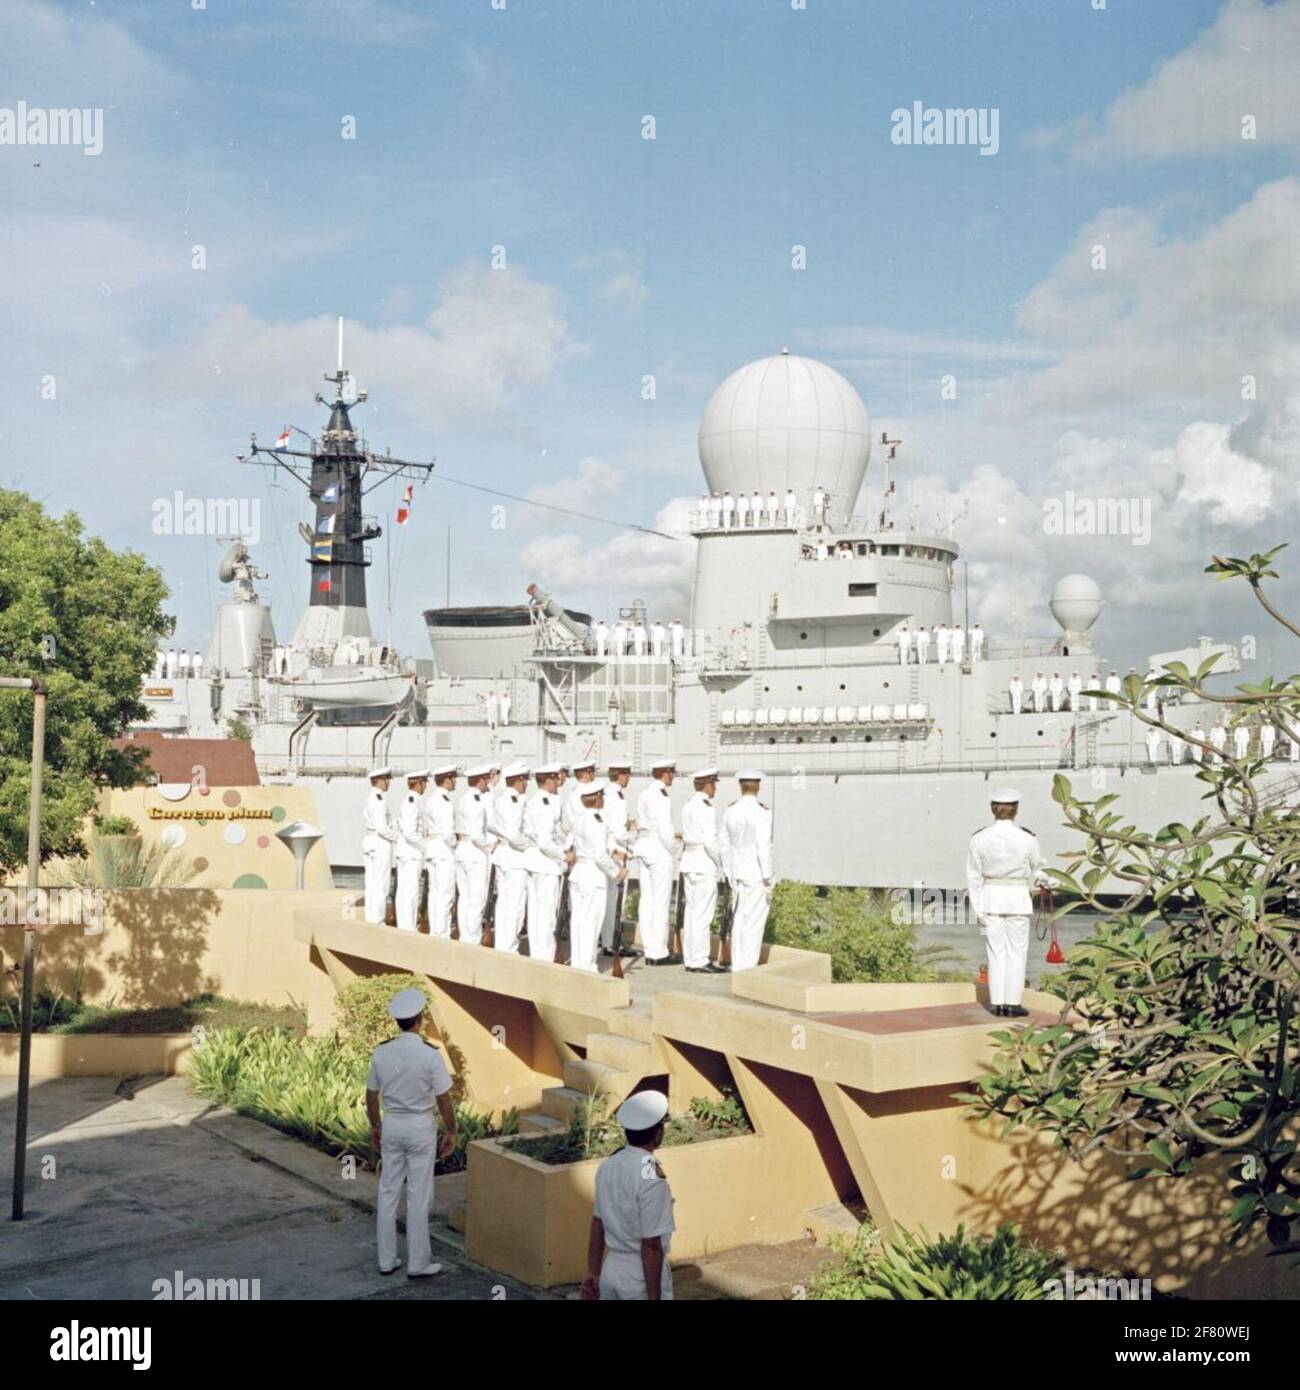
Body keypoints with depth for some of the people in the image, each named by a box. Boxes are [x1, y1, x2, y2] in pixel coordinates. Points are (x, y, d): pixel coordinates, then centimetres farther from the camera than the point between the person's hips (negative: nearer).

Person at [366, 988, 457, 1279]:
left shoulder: (381, 1052, -5)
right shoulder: (430, 1054, -17)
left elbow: (371, 1096, 4)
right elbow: (443, 1100, -13)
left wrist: (375, 1127, 18)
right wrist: (451, 1132, 0)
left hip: (391, 1125, 4)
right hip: (420, 1127, -4)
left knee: (388, 1193, 13)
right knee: (418, 1197, 4)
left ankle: (386, 1260, 20)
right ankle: (417, 1263, 11)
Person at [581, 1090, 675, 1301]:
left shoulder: (607, 1166, 0)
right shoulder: (651, 1179, -23)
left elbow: (597, 1225, 8)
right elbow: (651, 1245, -21)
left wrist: (593, 1273, 15)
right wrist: (655, 1297, -14)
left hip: (611, 1270, 7)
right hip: (642, 1277, -7)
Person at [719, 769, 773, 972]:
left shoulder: (730, 811, 5)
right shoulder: (761, 812, -14)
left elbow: (725, 845, 11)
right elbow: (764, 847, -17)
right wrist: (767, 880, -11)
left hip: (736, 872, 6)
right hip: (756, 873, -6)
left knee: (739, 919, 13)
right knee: (754, 921, -1)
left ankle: (737, 965, 17)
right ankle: (748, 967, 0)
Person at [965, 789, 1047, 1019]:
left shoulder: (979, 838, -6)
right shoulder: (1027, 839, -10)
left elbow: (974, 877, -4)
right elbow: (1036, 871, 7)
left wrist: (978, 909, 2)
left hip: (990, 897, 2)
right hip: (1018, 898, -2)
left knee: (996, 952, 8)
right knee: (1016, 952, 7)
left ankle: (998, 1004, 10)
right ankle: (1013, 1004, 7)